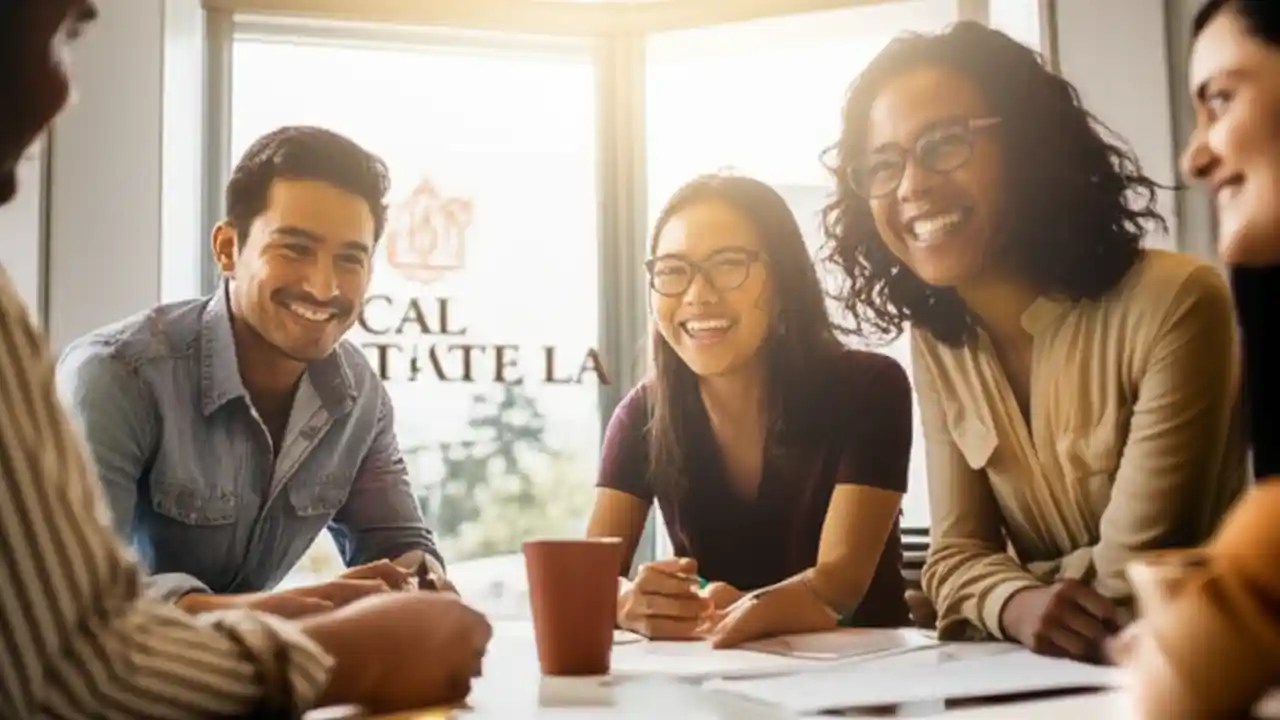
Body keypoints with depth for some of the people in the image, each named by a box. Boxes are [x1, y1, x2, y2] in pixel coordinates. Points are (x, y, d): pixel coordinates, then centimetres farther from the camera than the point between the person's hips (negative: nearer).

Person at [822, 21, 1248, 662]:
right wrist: (1018, 604, -19)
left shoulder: (1173, 304, -18)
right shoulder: (935, 343, 1)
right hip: (1046, 670, 5)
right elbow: (956, 553, -1)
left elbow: (1133, 581, -17)